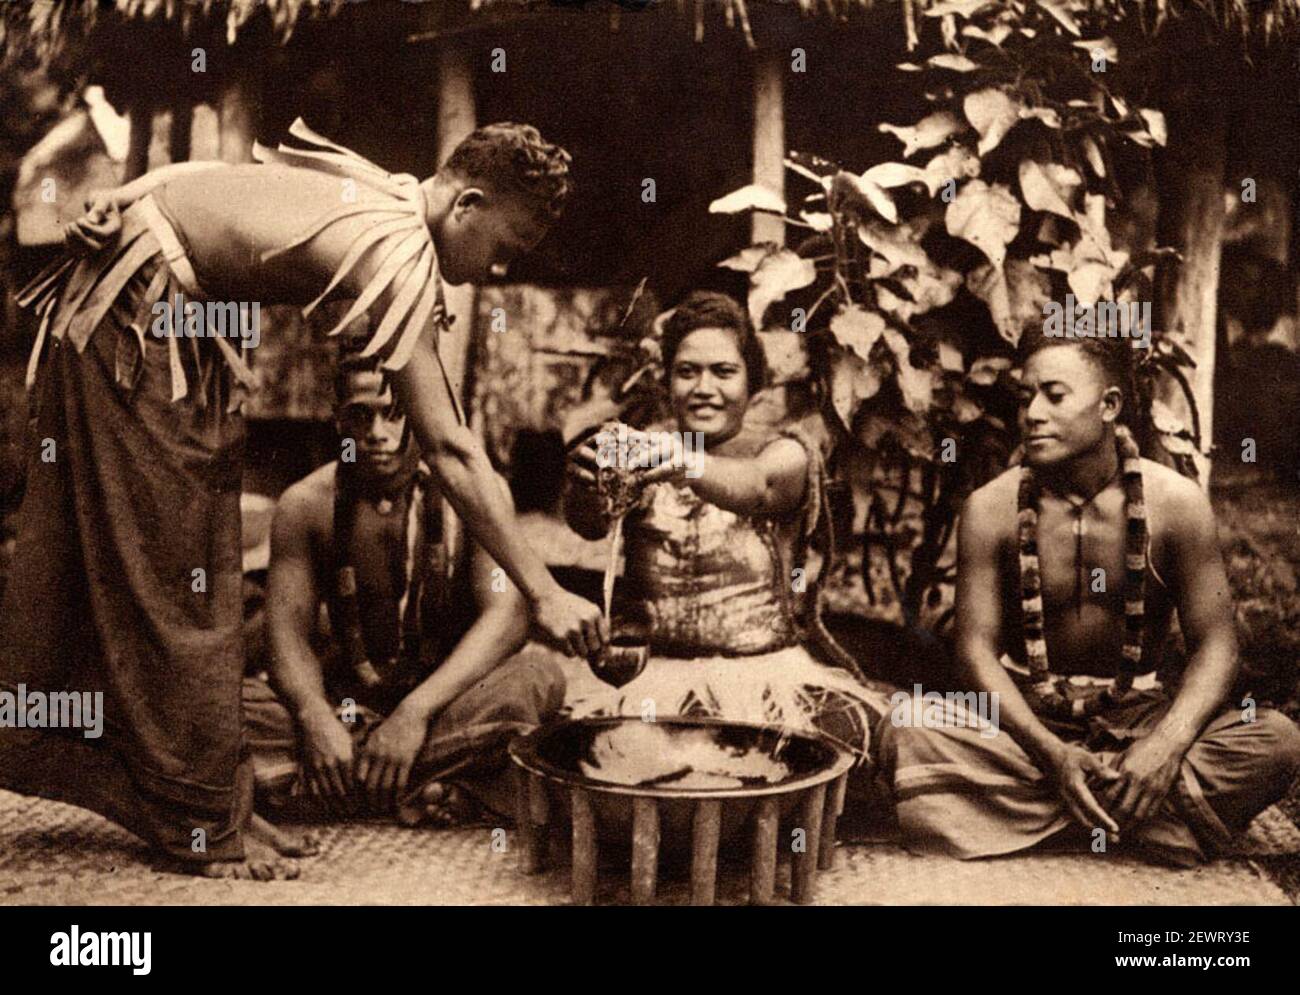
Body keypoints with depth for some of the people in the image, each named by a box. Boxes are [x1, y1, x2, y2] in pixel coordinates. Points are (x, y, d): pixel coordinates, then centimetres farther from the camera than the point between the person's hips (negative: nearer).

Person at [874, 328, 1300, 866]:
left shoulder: (1175, 503, -9)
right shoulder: (991, 510, -8)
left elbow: (1214, 646, -8)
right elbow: (978, 647, -10)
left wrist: (1165, 743, -27)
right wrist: (1051, 753, -25)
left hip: (1139, 714, 1)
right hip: (1025, 717, -1)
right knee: (904, 736, -30)